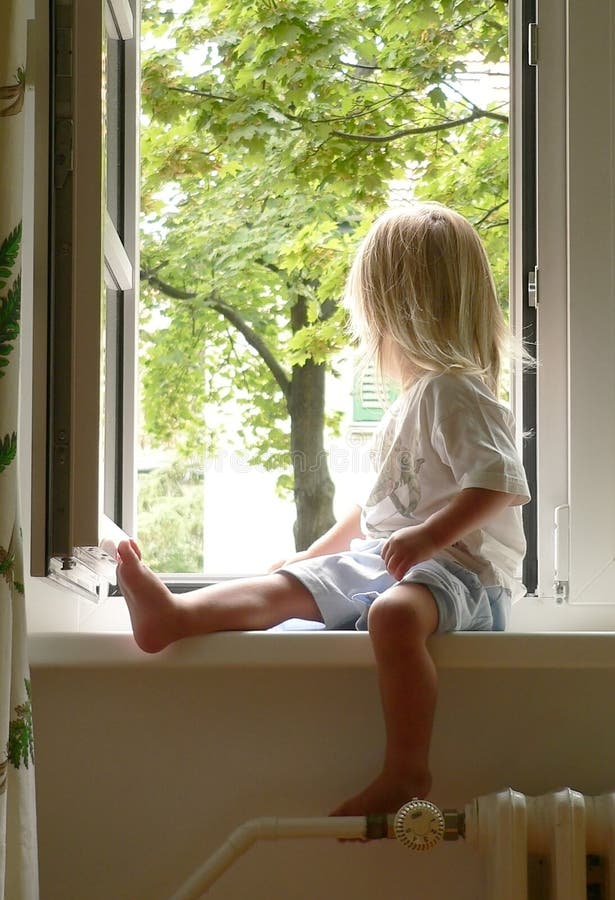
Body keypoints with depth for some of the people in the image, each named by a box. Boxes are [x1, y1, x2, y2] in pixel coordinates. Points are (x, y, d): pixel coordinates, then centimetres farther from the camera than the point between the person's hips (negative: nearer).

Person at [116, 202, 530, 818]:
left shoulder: (455, 392, -9)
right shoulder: (412, 402, 23)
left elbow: (498, 483, -22)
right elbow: (379, 507, 31)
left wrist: (429, 536, -31)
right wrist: (314, 555, 32)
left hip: (458, 566, -9)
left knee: (393, 613, -39)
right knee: (286, 586, -6)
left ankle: (406, 770, -37)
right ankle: (175, 616, -27)